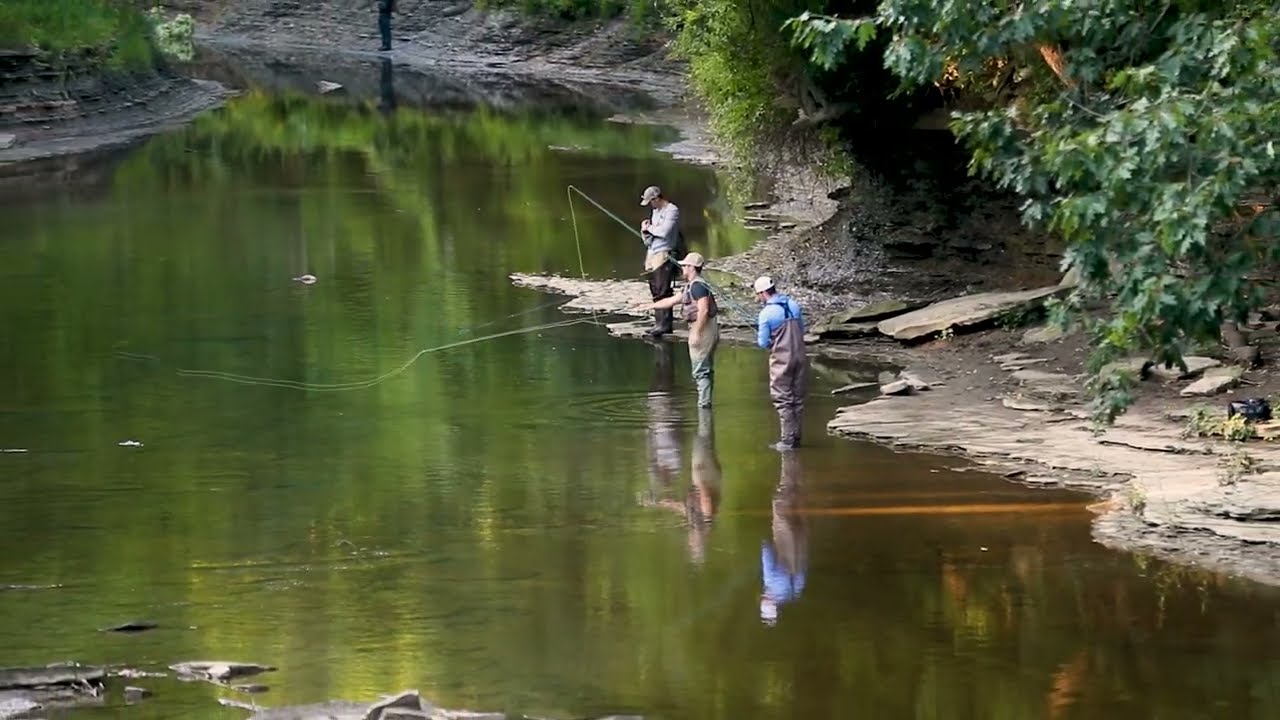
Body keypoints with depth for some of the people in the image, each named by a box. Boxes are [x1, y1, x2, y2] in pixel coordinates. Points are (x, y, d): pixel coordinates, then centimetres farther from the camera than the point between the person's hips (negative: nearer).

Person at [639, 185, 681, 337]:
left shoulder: (672, 211, -9)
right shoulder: (655, 211, 18)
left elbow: (664, 231, -22)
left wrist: (649, 228, -6)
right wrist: (645, 231, 0)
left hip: (664, 255, -9)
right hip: (652, 255, 9)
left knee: (662, 291, -13)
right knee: (655, 291, 7)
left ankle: (664, 325, -15)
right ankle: (660, 323, 11)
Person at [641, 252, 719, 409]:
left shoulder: (698, 286, -15)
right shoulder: (691, 286, 18)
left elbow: (703, 310, -24)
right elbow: (671, 301, 28)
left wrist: (696, 333, -24)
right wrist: (649, 306, 32)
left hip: (703, 330, -11)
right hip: (707, 331, 11)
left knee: (701, 370, -8)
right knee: (706, 370, 14)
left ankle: (703, 402, -7)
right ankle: (705, 401, 19)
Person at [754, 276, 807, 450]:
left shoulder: (766, 313, -14)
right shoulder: (793, 305, 4)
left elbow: (763, 343, -10)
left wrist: (759, 334, 11)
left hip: (781, 360, -6)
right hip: (799, 357, 6)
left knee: (783, 400, 1)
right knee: (797, 398, 11)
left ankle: (788, 440, -2)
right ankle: (796, 437, 16)